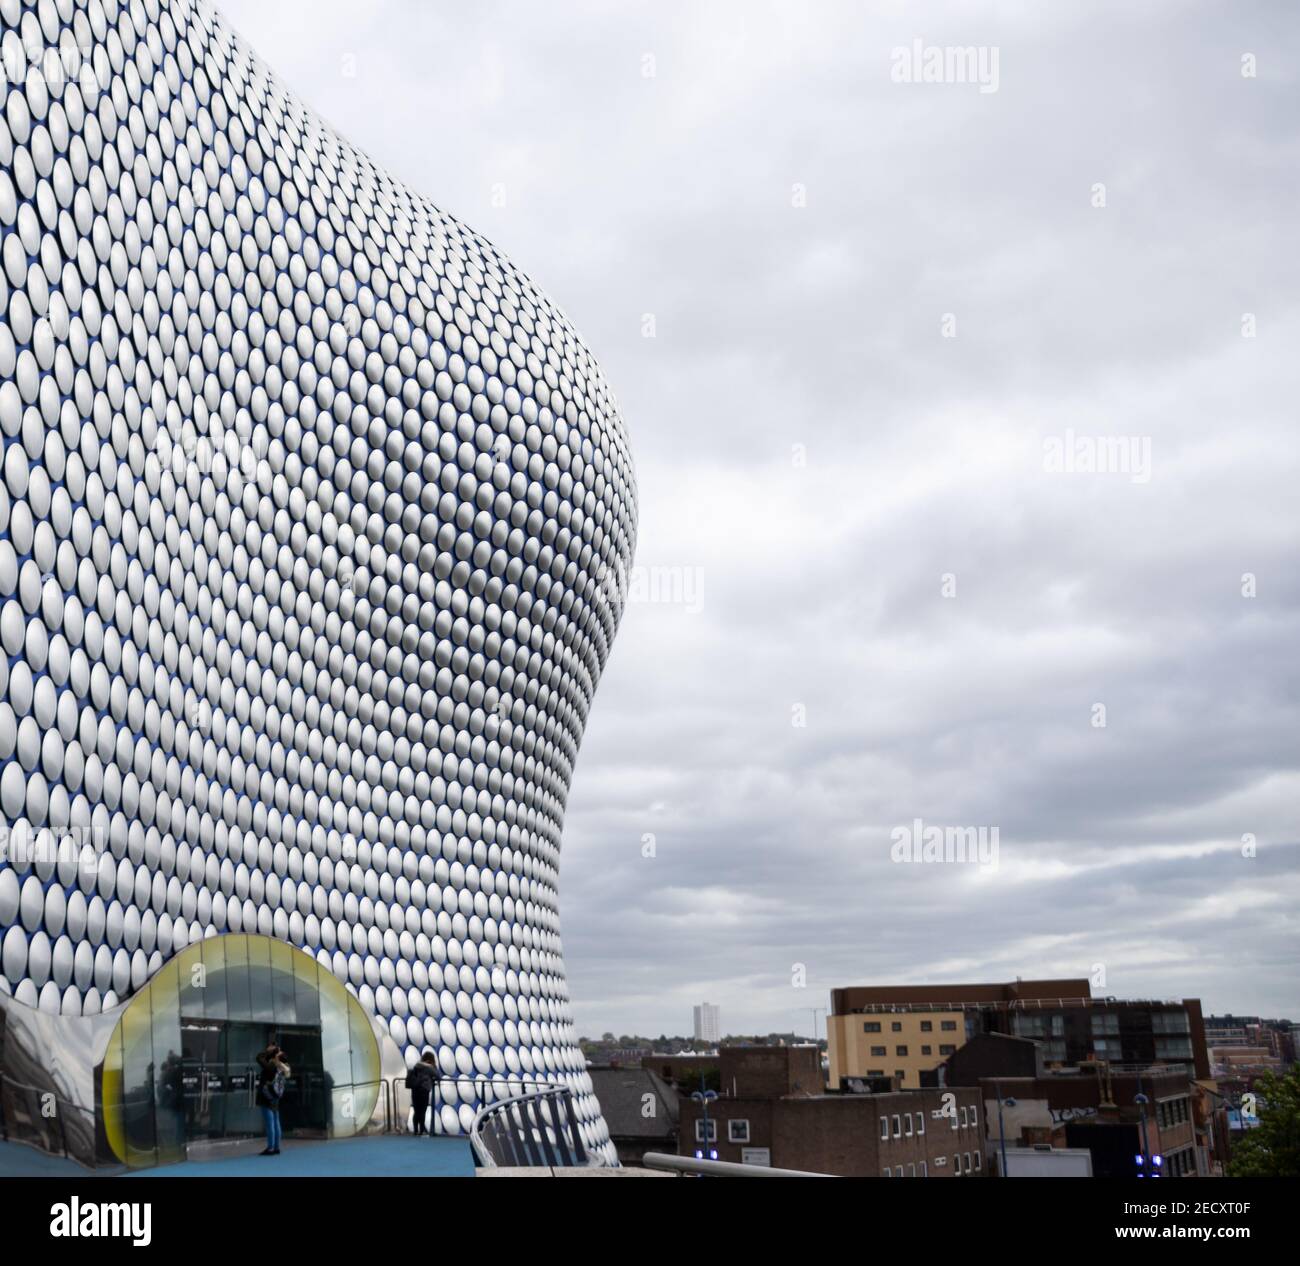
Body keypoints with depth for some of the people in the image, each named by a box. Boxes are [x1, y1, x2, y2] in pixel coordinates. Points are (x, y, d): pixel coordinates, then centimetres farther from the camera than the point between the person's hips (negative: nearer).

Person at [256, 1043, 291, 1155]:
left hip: (266, 1099, -8)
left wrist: (268, 1050, -3)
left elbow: (259, 1057, -15)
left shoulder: (270, 1067, -16)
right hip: (275, 1099, 8)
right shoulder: (282, 1069, 5)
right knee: (276, 1123, 9)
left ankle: (270, 1148, -8)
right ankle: (276, 1147, 13)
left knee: (269, 1123, -8)